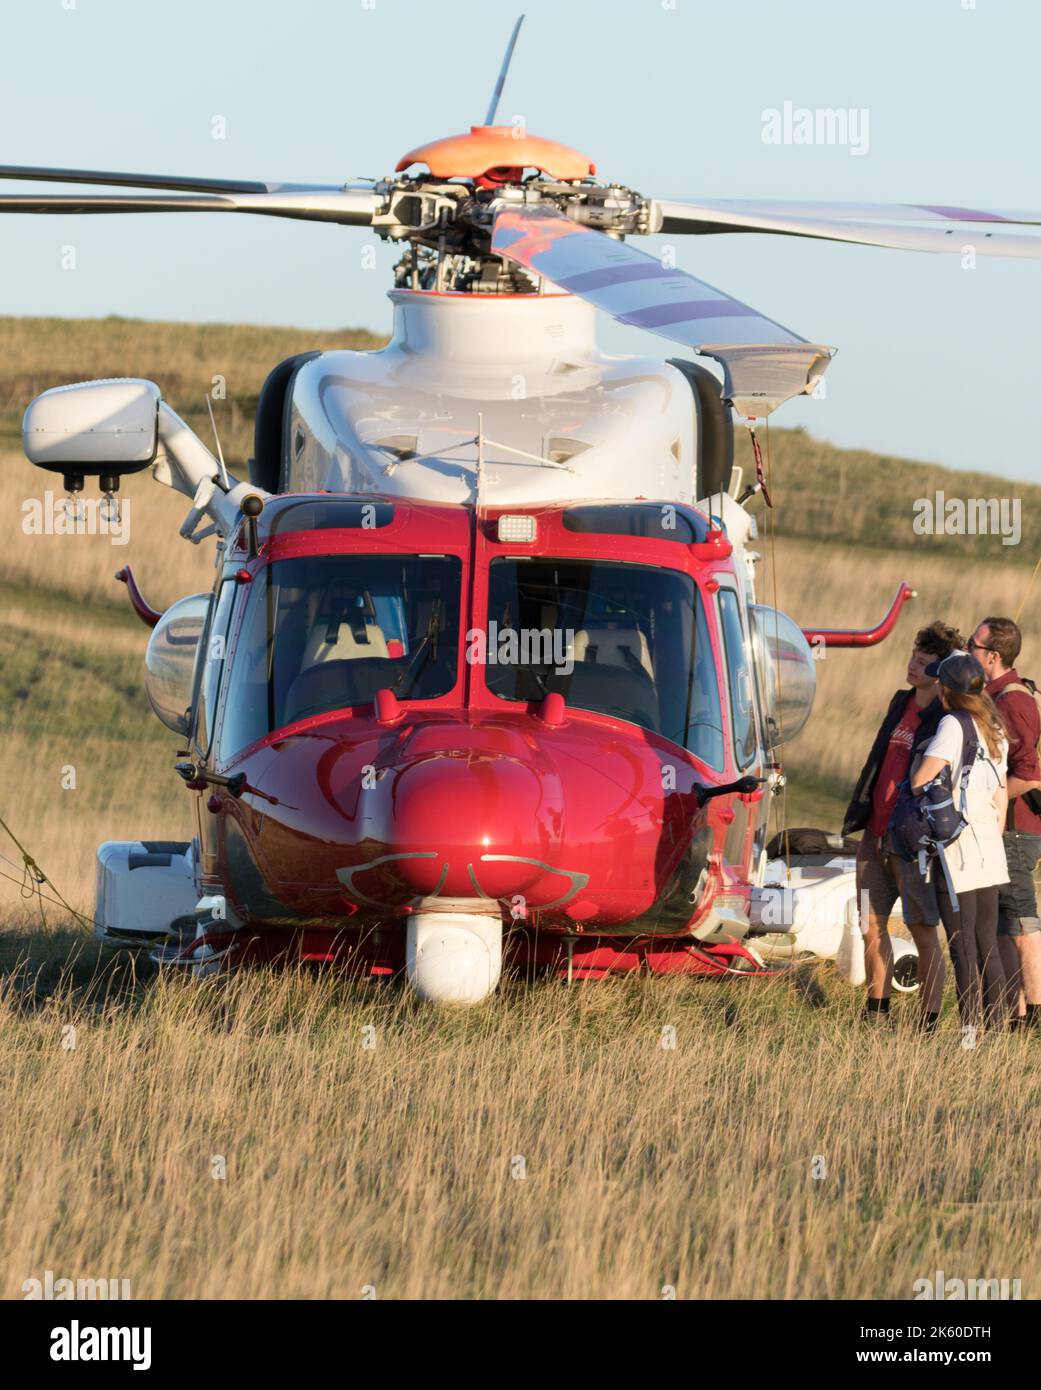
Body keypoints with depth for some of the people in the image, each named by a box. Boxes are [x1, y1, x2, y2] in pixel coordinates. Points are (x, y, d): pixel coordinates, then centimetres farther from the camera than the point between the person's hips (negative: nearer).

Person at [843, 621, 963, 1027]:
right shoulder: (901, 702, 13)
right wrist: (858, 814, 20)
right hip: (875, 834, 8)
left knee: (924, 932, -2)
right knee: (872, 926, 11)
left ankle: (928, 1022, 2)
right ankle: (876, 1013, 21)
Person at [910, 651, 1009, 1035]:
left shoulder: (952, 727, -13)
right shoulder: (994, 730, 11)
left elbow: (919, 782, -19)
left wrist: (919, 754, 1)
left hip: (957, 847, -7)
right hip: (989, 846, 7)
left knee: (963, 947, -4)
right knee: (987, 943, 11)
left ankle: (973, 1031, -5)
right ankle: (996, 1027, 12)